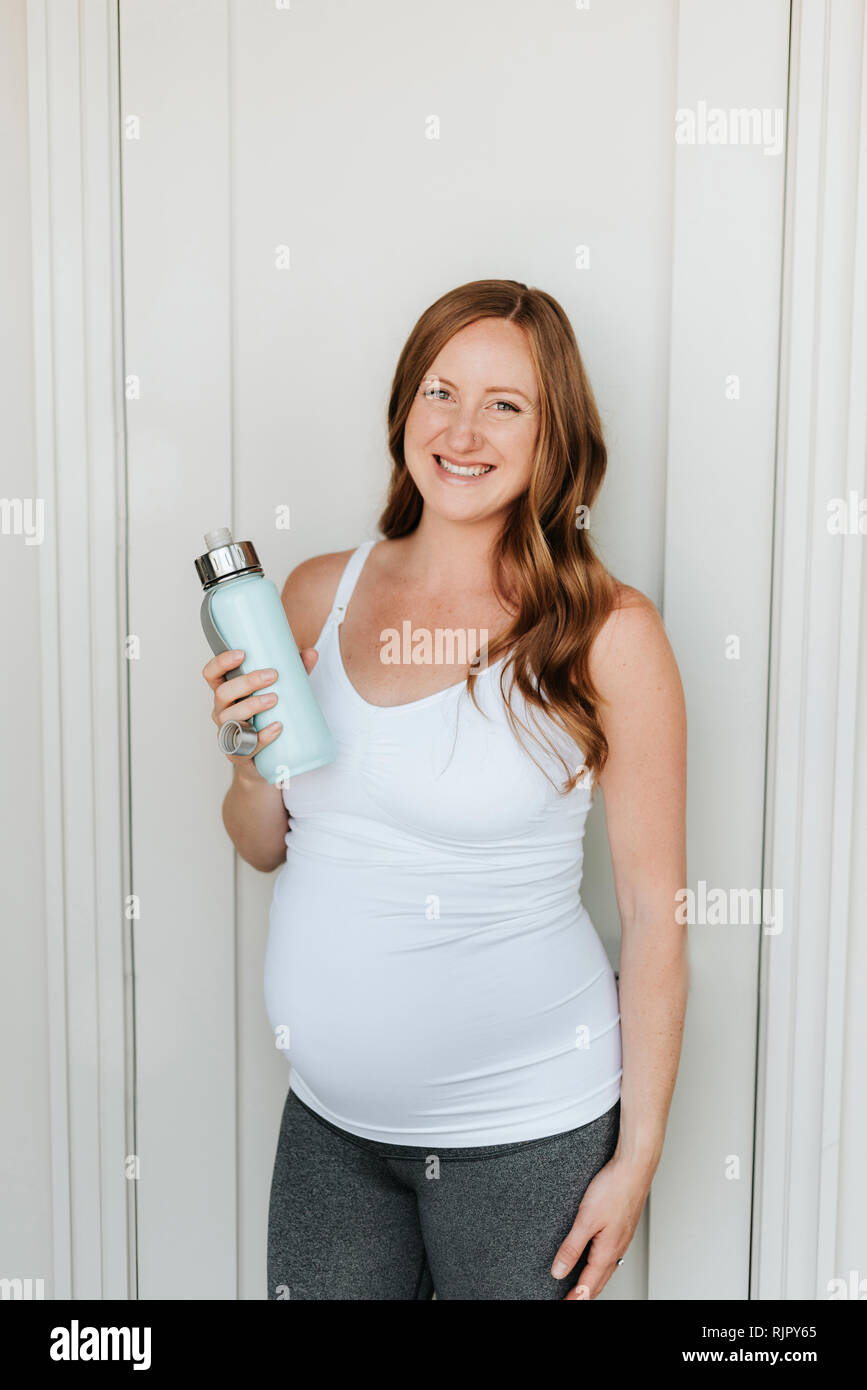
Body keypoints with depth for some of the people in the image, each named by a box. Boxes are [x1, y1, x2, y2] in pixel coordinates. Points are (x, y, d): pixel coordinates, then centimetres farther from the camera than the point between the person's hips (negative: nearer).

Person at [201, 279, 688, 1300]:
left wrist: (636, 1156, -7)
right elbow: (266, 848, 10)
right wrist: (254, 763, -12)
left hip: (523, 1129, -3)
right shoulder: (318, 594, 0)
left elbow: (655, 910, -8)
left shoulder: (609, 633, -12)